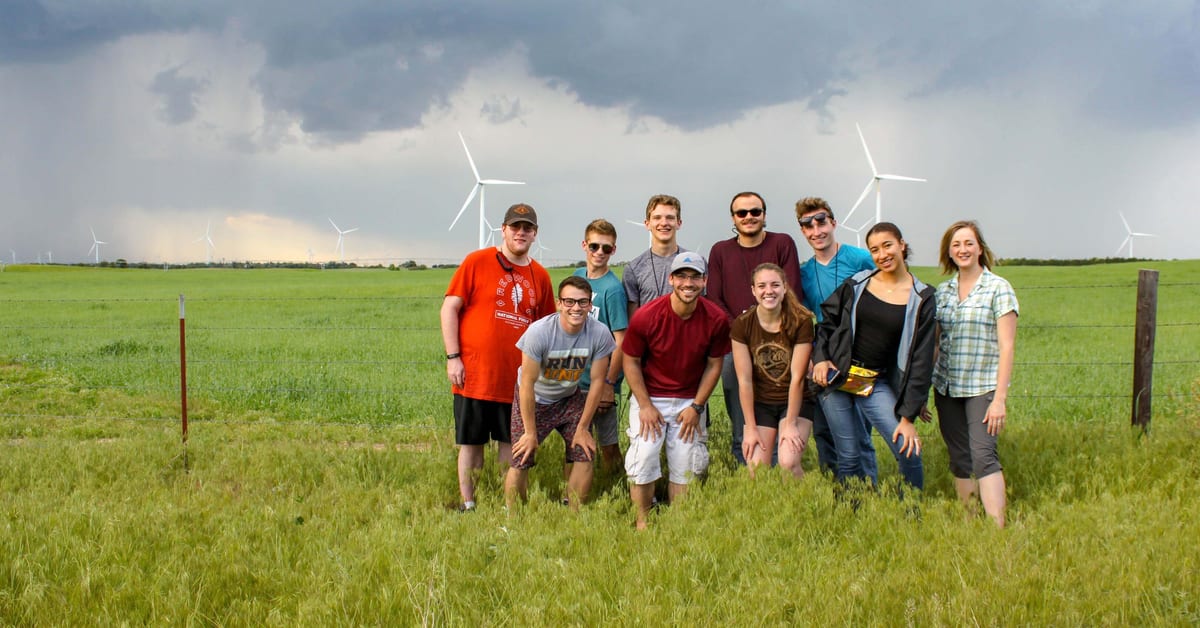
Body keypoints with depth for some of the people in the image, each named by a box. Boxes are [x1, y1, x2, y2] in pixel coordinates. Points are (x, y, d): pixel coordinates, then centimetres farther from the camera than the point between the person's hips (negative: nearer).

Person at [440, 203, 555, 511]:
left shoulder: (540, 276, 8)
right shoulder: (476, 262, -2)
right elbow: (449, 308, -3)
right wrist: (453, 357, -10)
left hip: (518, 379, 3)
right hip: (474, 373, -3)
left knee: (511, 443, 8)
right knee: (471, 443, 6)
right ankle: (468, 506, 15)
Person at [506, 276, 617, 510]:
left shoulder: (600, 333, -22)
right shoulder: (539, 332, -30)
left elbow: (597, 382, -12)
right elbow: (528, 383, -22)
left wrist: (583, 428, -7)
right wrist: (530, 432, -16)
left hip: (570, 398, 3)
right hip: (533, 399, -3)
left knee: (585, 457, -7)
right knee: (520, 463, -10)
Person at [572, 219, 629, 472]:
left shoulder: (613, 288, -15)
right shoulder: (577, 276, 5)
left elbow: (621, 341, -16)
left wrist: (609, 383, -18)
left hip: (601, 381, -6)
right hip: (574, 379, 6)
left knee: (609, 445, 4)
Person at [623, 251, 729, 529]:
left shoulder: (716, 319, -12)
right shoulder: (646, 316, -18)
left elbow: (714, 364, 1)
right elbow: (631, 362, -6)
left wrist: (697, 407, -3)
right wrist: (645, 406, -9)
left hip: (690, 401, 2)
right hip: (649, 397, -2)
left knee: (685, 466, 2)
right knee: (643, 457, -11)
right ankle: (642, 523, 6)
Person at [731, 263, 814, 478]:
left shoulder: (801, 322, -13)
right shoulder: (742, 325, -9)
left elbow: (797, 377, -13)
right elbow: (744, 380, -9)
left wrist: (791, 424, -12)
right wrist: (751, 428, -9)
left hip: (794, 401, -1)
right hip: (759, 403, 2)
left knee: (789, 463, -20)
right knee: (756, 469, -11)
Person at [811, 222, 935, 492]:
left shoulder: (922, 299, -2)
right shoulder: (857, 284, 2)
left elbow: (921, 359, -4)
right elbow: (826, 321, 14)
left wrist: (908, 416, -8)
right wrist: (820, 357, -4)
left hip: (877, 383, 0)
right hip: (836, 376, 1)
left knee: (909, 452, -13)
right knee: (848, 457, -1)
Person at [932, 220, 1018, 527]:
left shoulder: (998, 288, -4)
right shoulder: (942, 291, 9)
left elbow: (1006, 347, -8)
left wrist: (1000, 398, -14)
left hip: (982, 386, -5)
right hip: (946, 387, 5)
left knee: (982, 455, -17)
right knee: (959, 459, 8)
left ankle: (998, 526, -17)